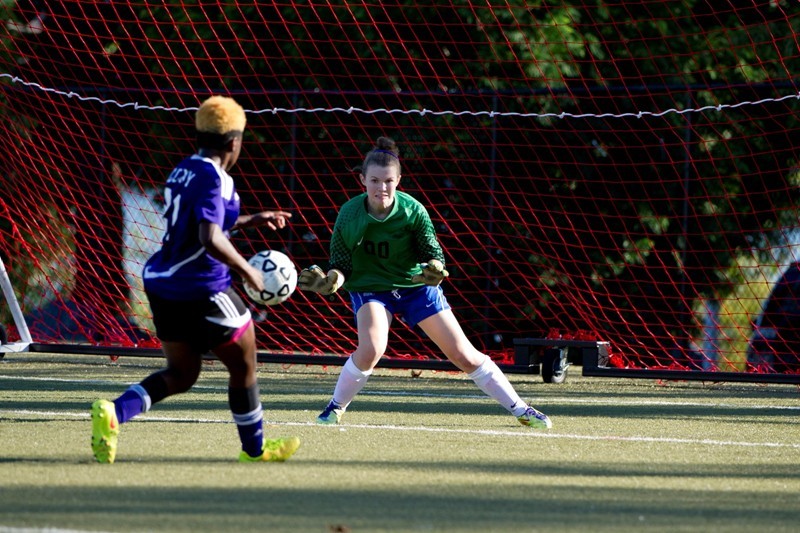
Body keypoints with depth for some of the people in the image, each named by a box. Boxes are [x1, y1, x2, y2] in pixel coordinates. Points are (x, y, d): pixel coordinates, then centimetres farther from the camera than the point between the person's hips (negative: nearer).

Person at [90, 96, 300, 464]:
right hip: (201, 291, -9)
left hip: (161, 282, 9)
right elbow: (210, 238, -30)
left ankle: (114, 413, -6)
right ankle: (255, 449, 26)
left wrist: (250, 221, 28)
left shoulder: (183, 171, 11)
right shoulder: (214, 180, -18)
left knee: (181, 374, 17)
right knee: (243, 365, 12)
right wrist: (248, 271, -19)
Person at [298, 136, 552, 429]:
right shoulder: (350, 215, -18)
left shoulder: (412, 210, -19)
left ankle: (521, 410, 11)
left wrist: (433, 269, -35)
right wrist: (330, 280, -34)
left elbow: (434, 253, -12)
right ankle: (335, 408, -6)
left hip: (415, 285, 1)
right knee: (371, 349, -30)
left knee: (464, 355, -1)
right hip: (370, 287, -1)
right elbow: (341, 265, -12)